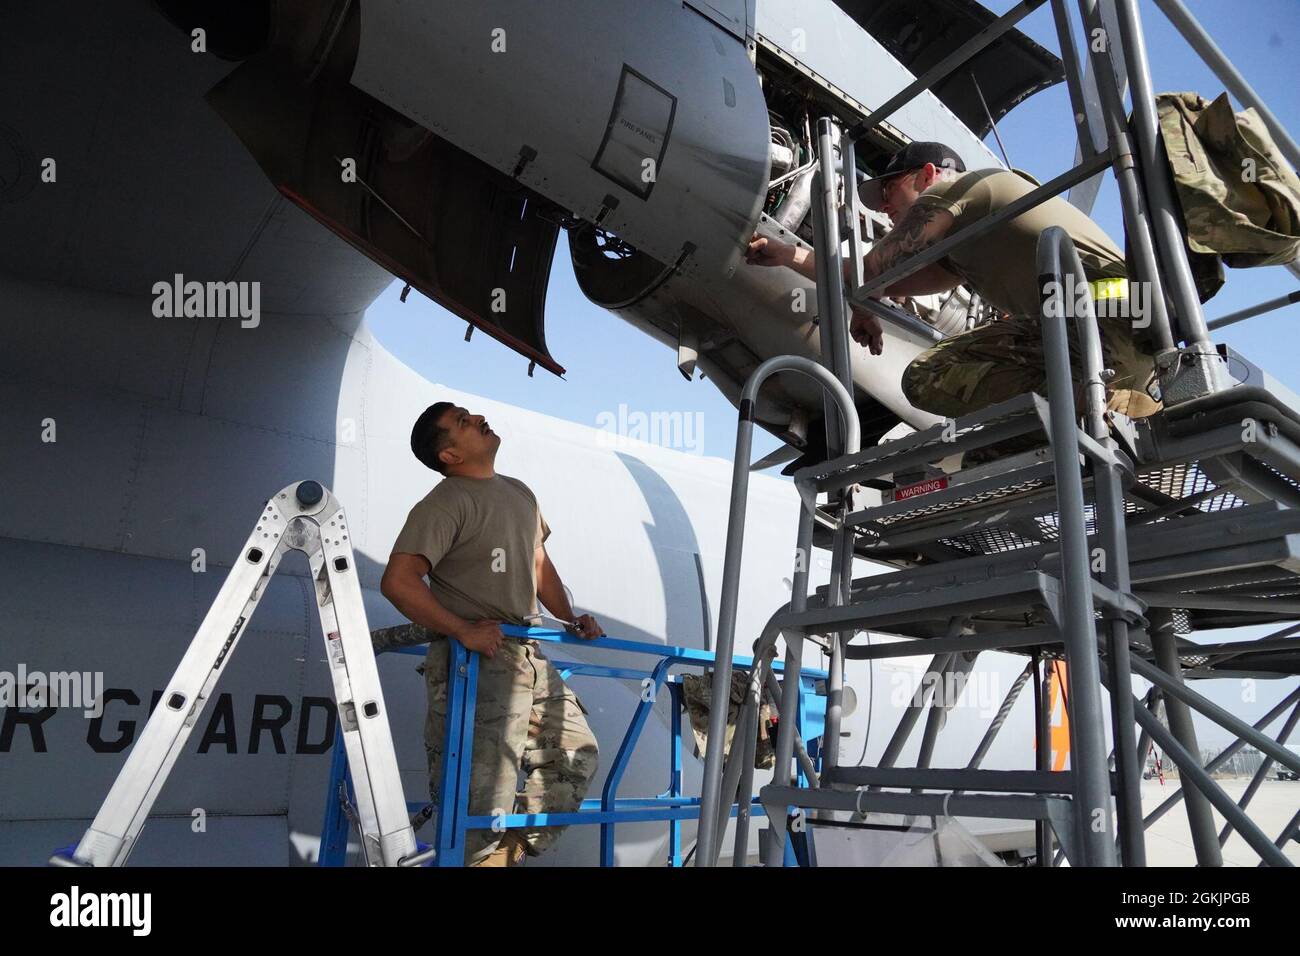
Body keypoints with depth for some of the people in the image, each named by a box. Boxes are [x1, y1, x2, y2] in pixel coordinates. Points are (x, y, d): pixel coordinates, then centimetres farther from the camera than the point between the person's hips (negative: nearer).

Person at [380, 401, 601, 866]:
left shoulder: (520, 493, 16)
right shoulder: (445, 503, -11)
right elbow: (397, 582, -21)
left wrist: (571, 619, 16)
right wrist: (463, 630, -24)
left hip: (529, 657, 9)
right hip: (476, 661, -9)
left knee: (576, 754, 17)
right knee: (483, 793, -9)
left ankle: (510, 852, 27)